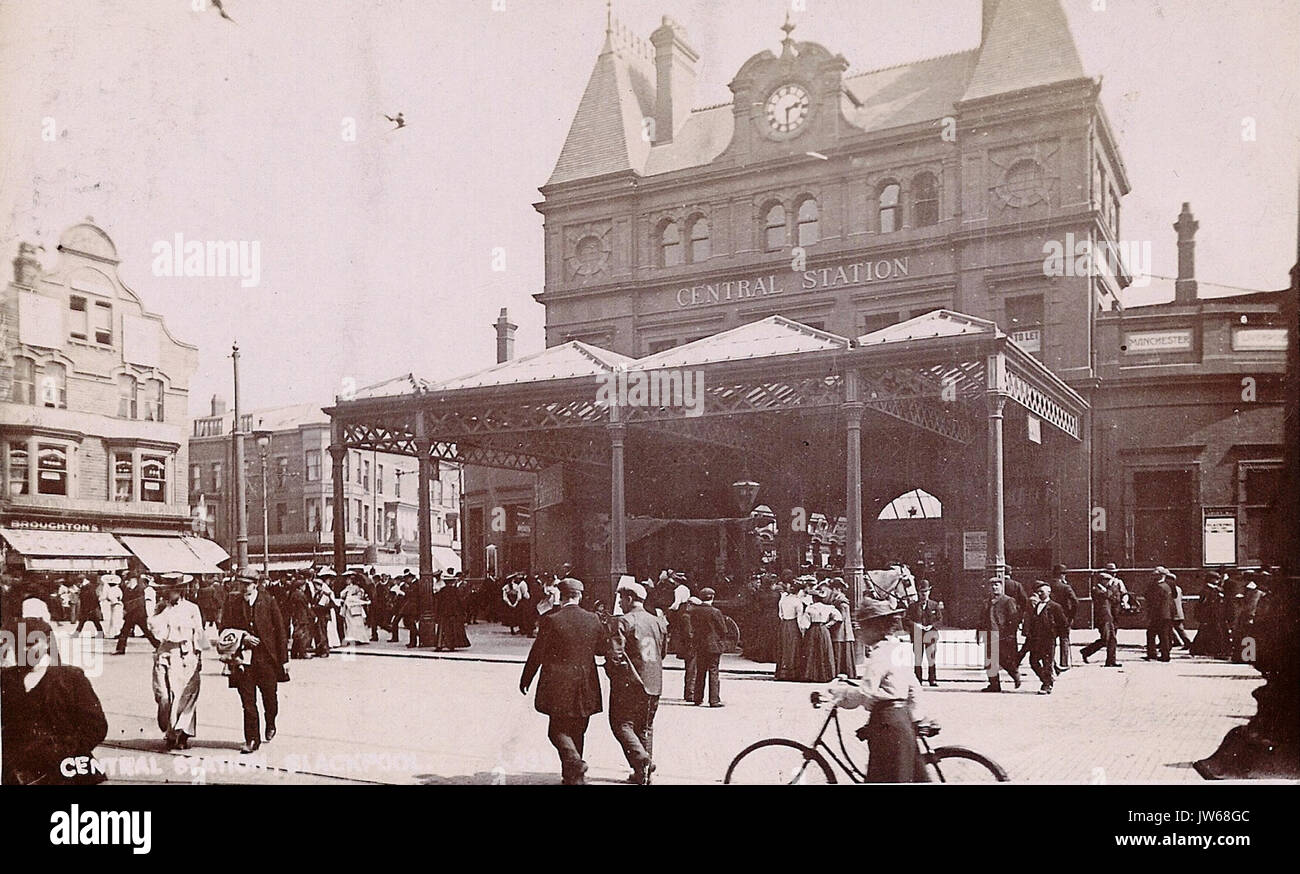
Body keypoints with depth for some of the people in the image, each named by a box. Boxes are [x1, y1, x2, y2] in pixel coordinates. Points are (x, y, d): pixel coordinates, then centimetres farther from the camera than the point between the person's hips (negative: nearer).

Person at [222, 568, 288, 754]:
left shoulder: (269, 603, -1)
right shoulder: (232, 603, 3)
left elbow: (280, 631, 1)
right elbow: (228, 629, 4)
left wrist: (284, 659, -1)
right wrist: (243, 636, -16)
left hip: (267, 657, -1)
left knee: (270, 697, 10)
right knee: (247, 701, 0)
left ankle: (270, 726, 38)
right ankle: (251, 739, 8)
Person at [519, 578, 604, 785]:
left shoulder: (551, 620, -12)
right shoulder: (593, 619, -2)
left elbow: (537, 653, -7)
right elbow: (602, 649, 9)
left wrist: (525, 680, 5)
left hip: (559, 685, -4)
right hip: (585, 688, 4)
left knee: (558, 730, 5)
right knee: (576, 732, 15)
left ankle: (576, 764, -16)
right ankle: (571, 775, 23)